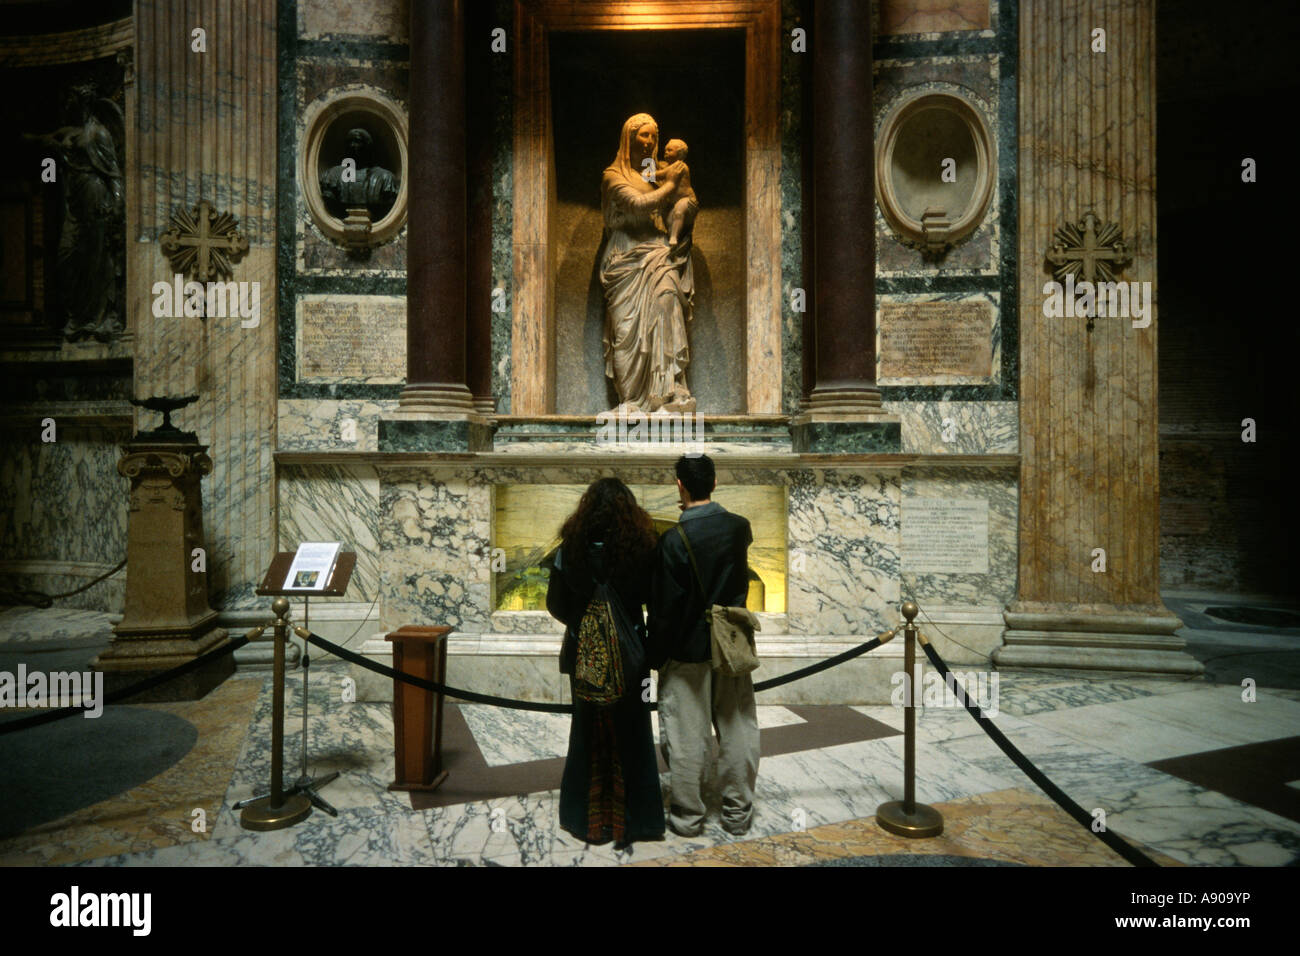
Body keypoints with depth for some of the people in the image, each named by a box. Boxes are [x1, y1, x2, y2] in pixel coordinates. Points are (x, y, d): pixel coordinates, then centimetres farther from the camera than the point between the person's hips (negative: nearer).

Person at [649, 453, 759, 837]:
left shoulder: (673, 539, -19)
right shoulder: (740, 527, -5)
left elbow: (664, 606, -15)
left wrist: (657, 655, -2)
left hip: (687, 650, -4)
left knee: (686, 736, 10)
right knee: (737, 730, 15)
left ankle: (688, 815, 24)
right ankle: (738, 812, 28)